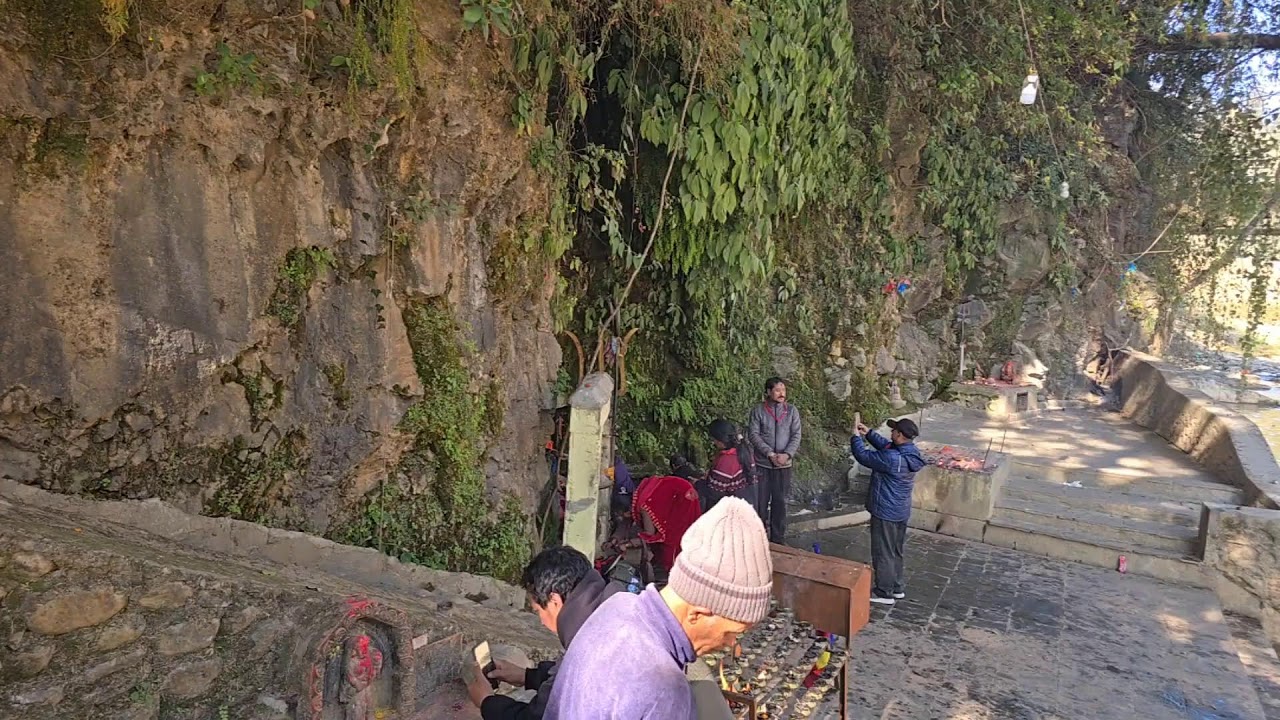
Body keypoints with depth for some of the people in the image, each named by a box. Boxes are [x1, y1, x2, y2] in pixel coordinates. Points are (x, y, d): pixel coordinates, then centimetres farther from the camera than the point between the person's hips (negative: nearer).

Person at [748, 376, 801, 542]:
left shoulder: (791, 410, 4)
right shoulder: (758, 410, -3)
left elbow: (796, 435, 0)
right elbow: (753, 434, -9)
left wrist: (787, 454, -15)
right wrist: (770, 454, -18)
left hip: (784, 465, 2)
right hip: (762, 463, -1)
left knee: (780, 502, 7)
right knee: (760, 502, 3)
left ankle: (778, 538, 17)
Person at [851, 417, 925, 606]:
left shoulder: (892, 459, -29)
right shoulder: (910, 452, -2)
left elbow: (864, 456, -18)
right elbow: (886, 446, 16)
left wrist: (856, 437, -3)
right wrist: (869, 433, 12)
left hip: (885, 512, -9)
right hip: (900, 511, 9)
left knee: (883, 553, 4)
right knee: (895, 551, 21)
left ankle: (884, 593, 15)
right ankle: (896, 588, 33)